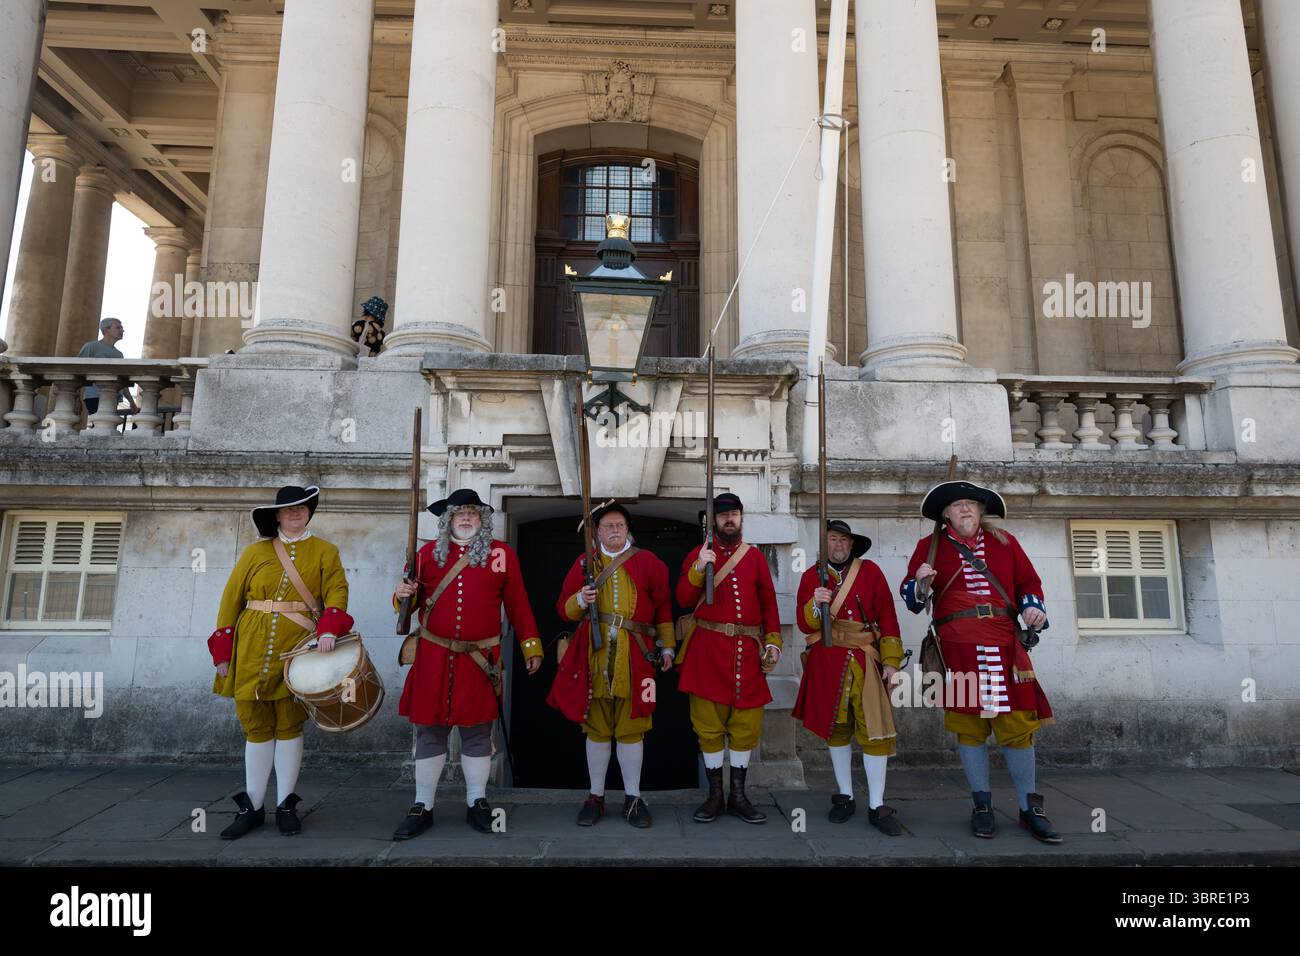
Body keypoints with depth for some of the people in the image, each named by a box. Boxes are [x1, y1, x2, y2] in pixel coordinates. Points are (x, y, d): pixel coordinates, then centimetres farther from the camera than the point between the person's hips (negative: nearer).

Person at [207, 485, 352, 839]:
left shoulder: (324, 552, 5)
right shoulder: (256, 552, 8)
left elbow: (336, 590, -6)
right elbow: (231, 600, 8)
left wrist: (329, 629, -24)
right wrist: (222, 652, 3)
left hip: (297, 648, -1)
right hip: (253, 650, 2)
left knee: (289, 726, 4)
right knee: (257, 727, 7)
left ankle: (286, 806, 16)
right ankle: (252, 807, 20)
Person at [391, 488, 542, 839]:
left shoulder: (503, 554, 3)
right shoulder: (428, 553, 8)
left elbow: (517, 604, 3)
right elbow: (413, 600, 13)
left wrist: (531, 645, 1)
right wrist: (403, 595, -10)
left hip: (480, 660, -1)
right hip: (433, 656, 1)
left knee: (477, 731, 9)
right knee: (429, 730, 8)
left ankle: (477, 803, 23)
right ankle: (422, 807, 22)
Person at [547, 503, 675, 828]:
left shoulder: (647, 562, 7)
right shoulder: (584, 563, 9)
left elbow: (663, 606, 9)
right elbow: (564, 608, 10)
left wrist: (667, 647, 6)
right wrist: (580, 600, -12)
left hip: (634, 655, -1)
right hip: (594, 655, 1)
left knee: (631, 727, 4)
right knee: (597, 727, 7)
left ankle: (633, 798, 17)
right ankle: (596, 797, 21)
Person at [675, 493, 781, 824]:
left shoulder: (755, 556, 10)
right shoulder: (697, 555, 5)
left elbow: (768, 601, 11)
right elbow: (684, 600, -1)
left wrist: (773, 641, 3)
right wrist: (698, 570, -15)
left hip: (748, 649, 2)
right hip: (708, 648, -2)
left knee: (746, 724, 6)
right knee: (710, 724, 3)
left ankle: (738, 796, 20)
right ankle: (714, 795, 18)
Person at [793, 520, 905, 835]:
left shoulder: (870, 571, 5)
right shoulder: (811, 577, 7)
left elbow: (888, 617, 2)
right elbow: (805, 624, 1)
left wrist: (891, 661, -3)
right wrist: (816, 604, -20)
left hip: (865, 659, -1)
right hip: (826, 661, 1)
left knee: (875, 728, -5)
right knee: (836, 726, 9)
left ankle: (876, 806, 5)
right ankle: (845, 796, 24)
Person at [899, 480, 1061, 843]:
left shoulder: (1004, 541, 13)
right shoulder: (929, 546, 7)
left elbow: (1029, 582, 18)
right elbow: (908, 592, 8)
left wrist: (1033, 607, -1)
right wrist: (919, 584, -15)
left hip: (1005, 646, 2)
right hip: (957, 649, -1)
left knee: (1017, 724, 3)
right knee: (968, 726, 4)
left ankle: (1030, 809, 18)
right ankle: (982, 805, 19)